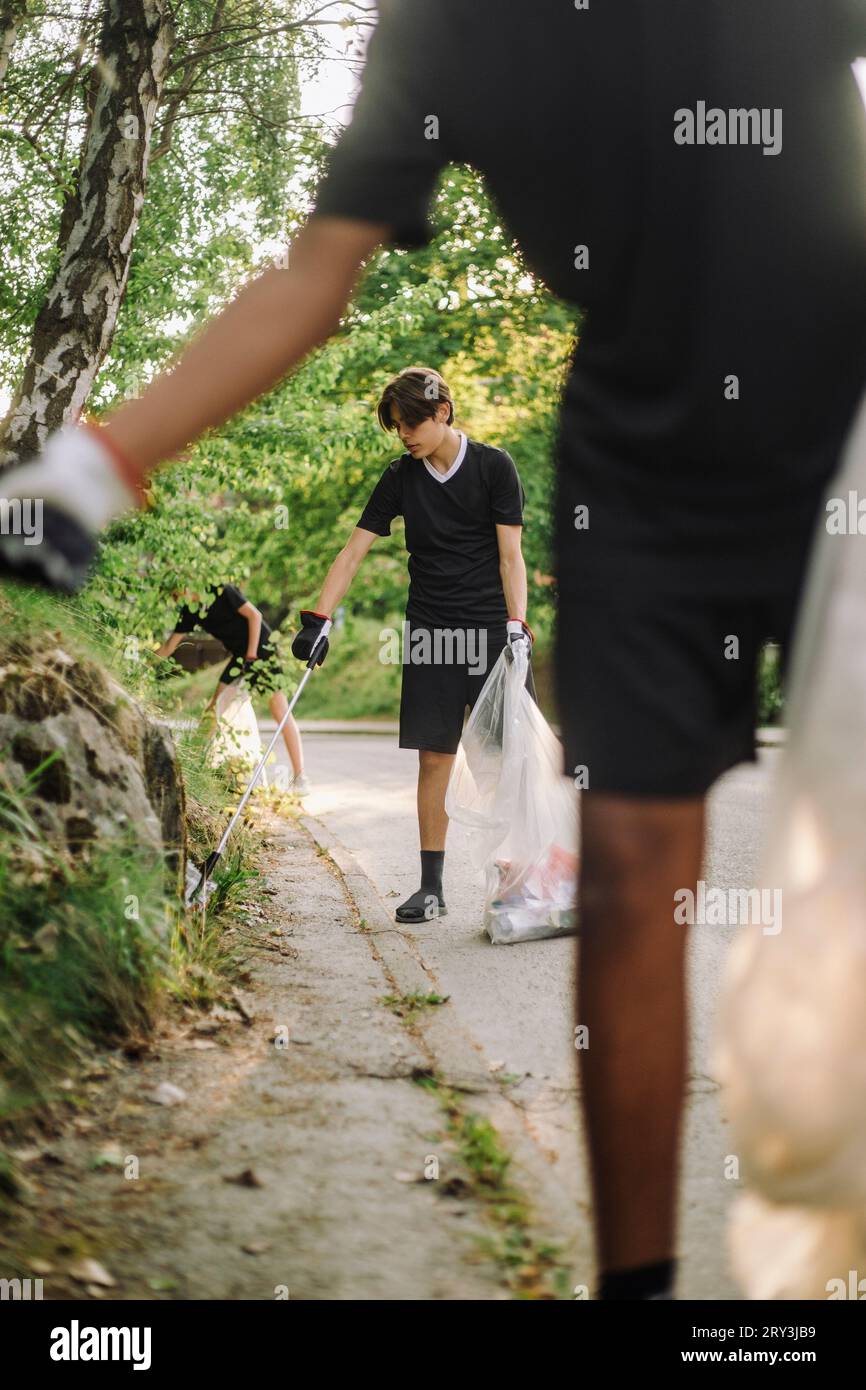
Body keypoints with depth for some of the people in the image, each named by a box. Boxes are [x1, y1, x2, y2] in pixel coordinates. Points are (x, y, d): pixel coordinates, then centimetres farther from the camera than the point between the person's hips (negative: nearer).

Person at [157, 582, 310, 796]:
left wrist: (252, 653, -18)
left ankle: (300, 777, -17)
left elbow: (254, 614, -15)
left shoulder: (221, 592, -15)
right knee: (216, 708, 0)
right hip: (240, 656, 8)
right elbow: (170, 645, 9)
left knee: (280, 710, -14)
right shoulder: (190, 611, 5)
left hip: (261, 648, -8)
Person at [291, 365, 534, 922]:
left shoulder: (494, 466, -2)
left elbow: (510, 555, -4)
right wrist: (317, 620, -6)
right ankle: (432, 887, 6)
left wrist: (517, 626, -14)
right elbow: (354, 551, 4)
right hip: (431, 633, 3)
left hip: (493, 628, -2)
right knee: (434, 758, 1)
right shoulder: (401, 478, 6)